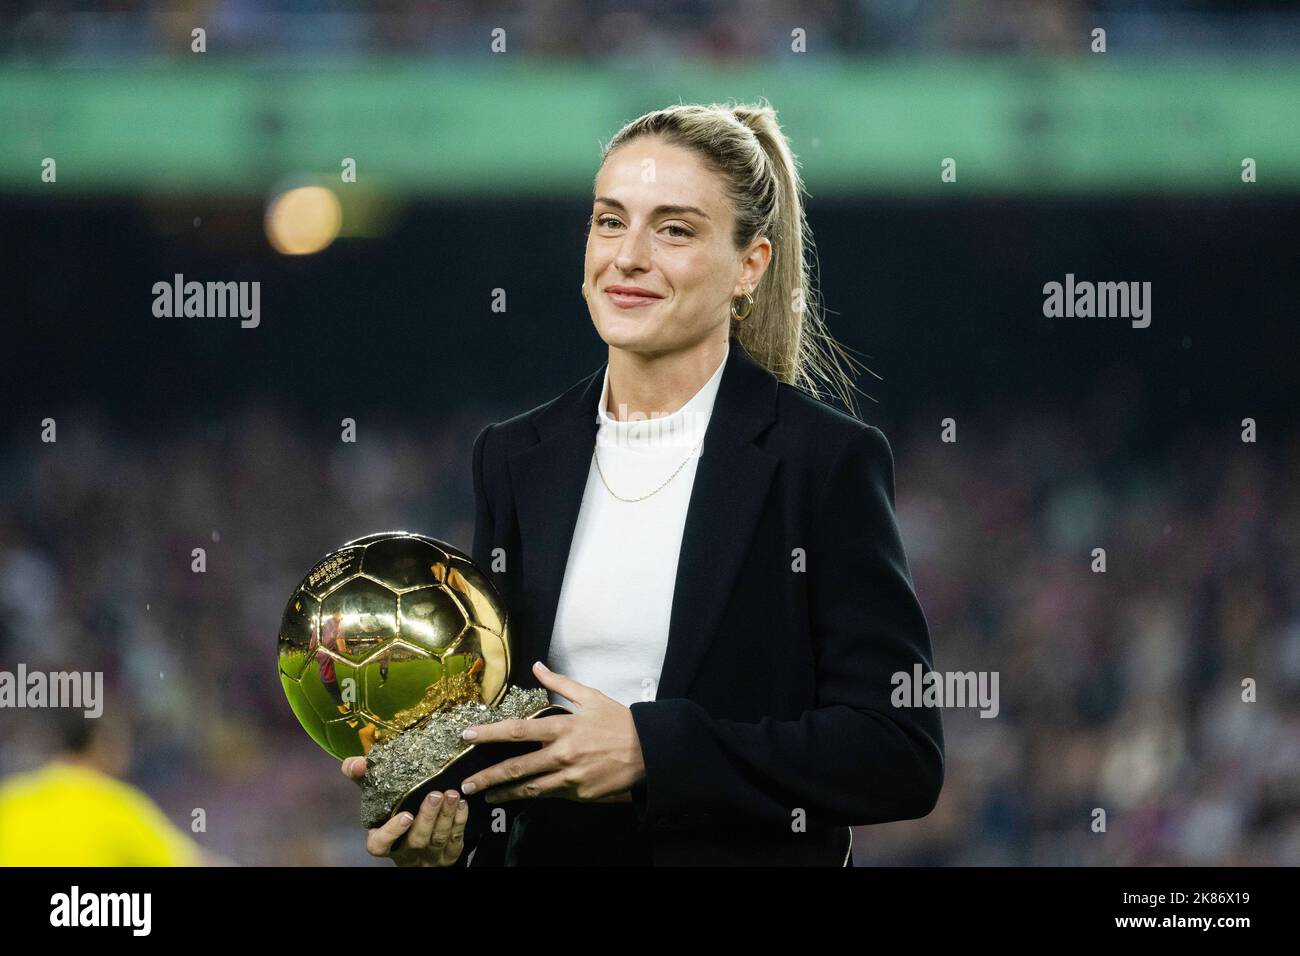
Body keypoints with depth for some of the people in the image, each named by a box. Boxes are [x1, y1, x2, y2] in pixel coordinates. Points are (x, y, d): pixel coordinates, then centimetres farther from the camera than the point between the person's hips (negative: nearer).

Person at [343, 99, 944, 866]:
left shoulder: (827, 458, -11)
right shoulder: (517, 457, 3)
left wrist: (649, 751, -22)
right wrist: (441, 812, -10)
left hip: (747, 855, -4)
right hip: (545, 856, 4)